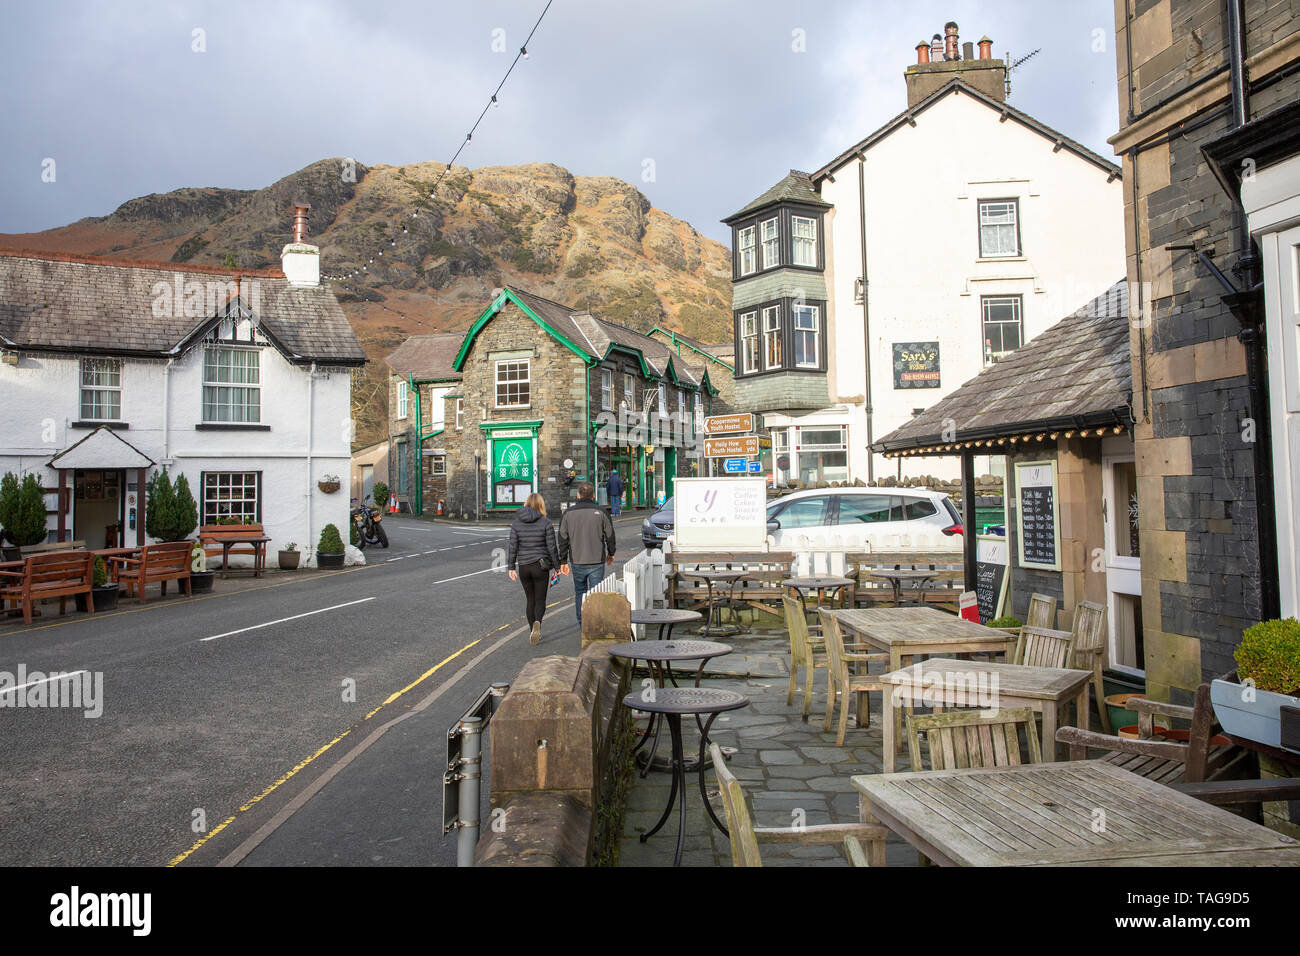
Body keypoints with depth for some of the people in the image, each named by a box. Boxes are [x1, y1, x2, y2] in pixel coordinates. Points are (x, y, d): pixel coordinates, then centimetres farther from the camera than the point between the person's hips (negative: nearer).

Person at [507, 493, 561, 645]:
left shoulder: (516, 522, 0)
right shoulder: (546, 522, -7)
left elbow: (513, 547, -1)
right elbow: (552, 547, -7)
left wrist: (511, 567, 5)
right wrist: (557, 566, 2)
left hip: (523, 567, 3)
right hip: (541, 565, -2)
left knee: (530, 600, 16)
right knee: (540, 600, 5)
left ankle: (533, 632, 20)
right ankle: (537, 623, -23)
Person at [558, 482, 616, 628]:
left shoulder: (568, 513, 0)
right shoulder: (600, 512, -5)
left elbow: (563, 540, 2)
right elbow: (610, 535, 2)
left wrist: (563, 561, 9)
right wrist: (611, 554, 17)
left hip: (577, 562, 2)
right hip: (597, 561, -2)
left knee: (579, 592, 17)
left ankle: (582, 625, 21)